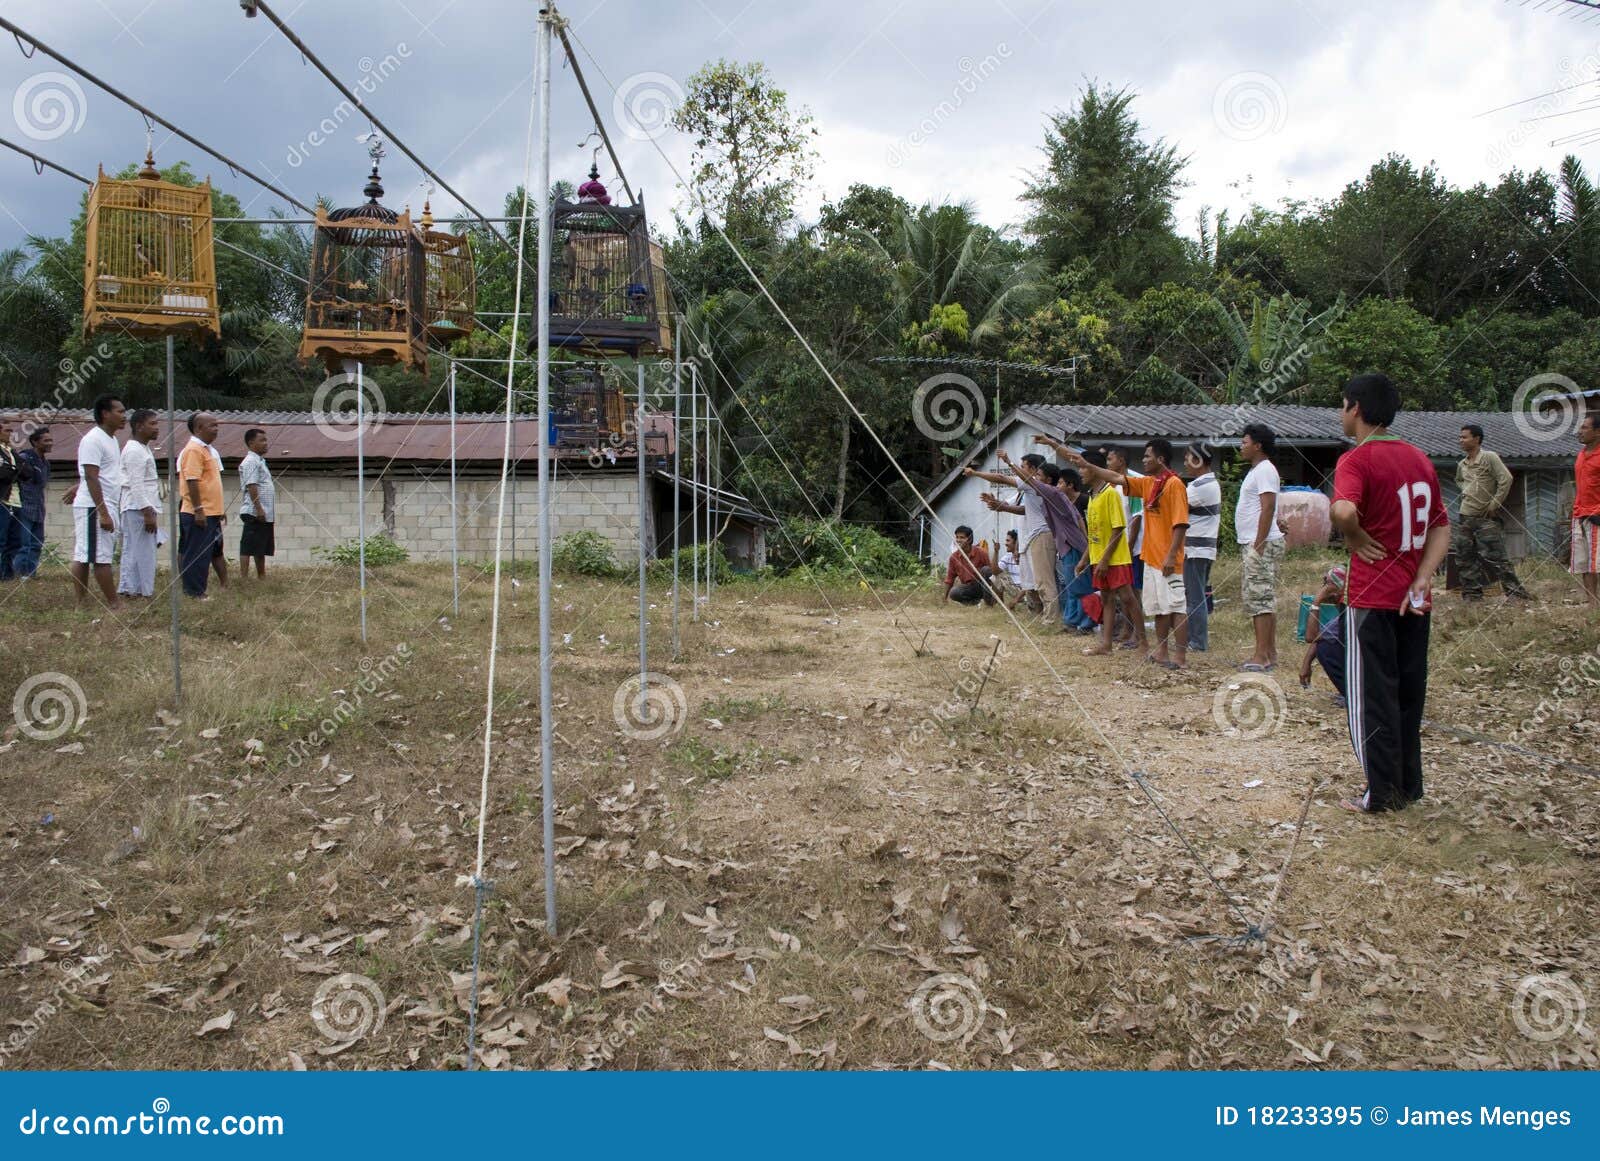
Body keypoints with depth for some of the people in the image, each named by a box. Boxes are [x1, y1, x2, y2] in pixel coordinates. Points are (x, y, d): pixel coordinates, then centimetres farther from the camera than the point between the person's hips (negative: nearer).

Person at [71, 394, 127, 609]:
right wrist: (103, 513, -21)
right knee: (100, 557, -5)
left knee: (83, 556, 10)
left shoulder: (111, 439, 16)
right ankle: (114, 604, -3)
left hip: (106, 507, 9)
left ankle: (82, 603, 12)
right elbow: (91, 478, -18)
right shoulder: (93, 440, -13)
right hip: (94, 508, -9)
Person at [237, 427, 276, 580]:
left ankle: (261, 576, 21)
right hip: (254, 514, -10)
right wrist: (258, 509, -23)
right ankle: (243, 577, -7)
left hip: (265, 514, 10)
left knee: (262, 548, 14)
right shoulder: (250, 462, -11)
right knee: (248, 548, -8)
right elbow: (251, 486, -19)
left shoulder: (260, 461, 20)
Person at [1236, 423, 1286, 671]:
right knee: (1266, 600, 11)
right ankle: (1270, 653, 16)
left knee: (1259, 598, -12)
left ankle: (1261, 656, -14)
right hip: (1255, 544, 11)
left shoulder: (1264, 470, -12)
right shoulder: (1257, 471, 20)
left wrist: (1259, 544, -23)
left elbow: (1268, 508, -20)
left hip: (1262, 544, -11)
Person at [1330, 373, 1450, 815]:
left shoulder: (1357, 459, -14)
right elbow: (1442, 527, 10)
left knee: (1373, 697, 1)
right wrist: (1421, 578, 1)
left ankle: (1383, 794, 6)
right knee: (1408, 693, 15)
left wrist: (1358, 540, -15)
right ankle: (1408, 785, 24)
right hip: (1414, 599, 7)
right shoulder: (1419, 458, 10)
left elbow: (1343, 511, -34)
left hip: (1372, 599, -7)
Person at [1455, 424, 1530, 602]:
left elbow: (1506, 479, -16)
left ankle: (1515, 592, -7)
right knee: (1464, 557, 6)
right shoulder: (1462, 465, 12)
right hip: (1465, 517, 7)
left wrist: (1495, 503, -14)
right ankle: (1472, 594, 14)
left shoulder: (1489, 457, -8)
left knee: (1494, 556, -12)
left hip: (1487, 518, -7)